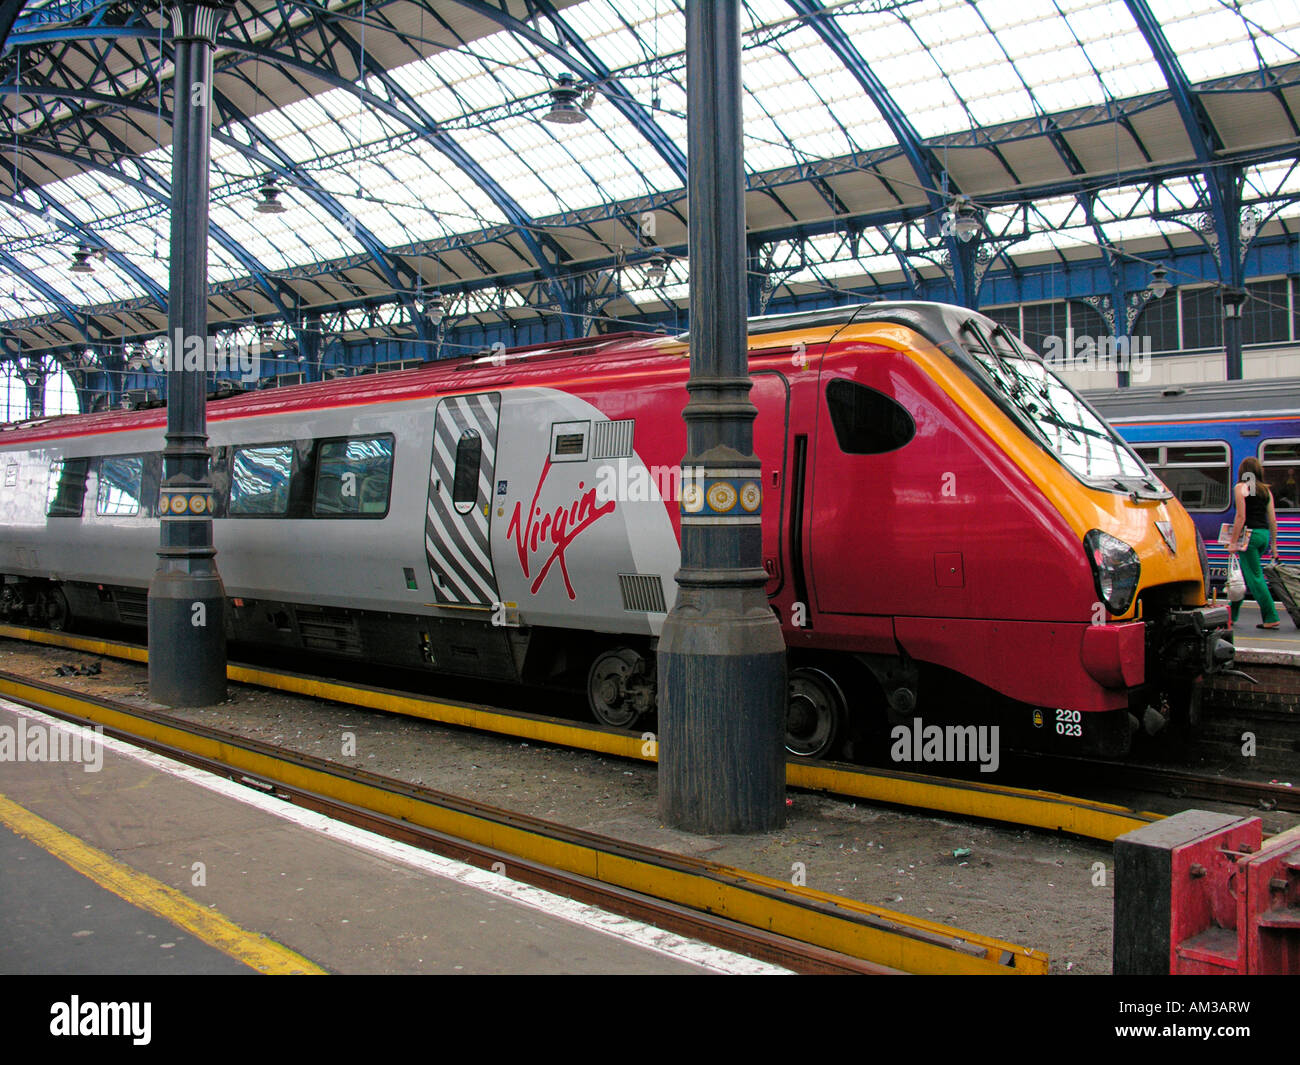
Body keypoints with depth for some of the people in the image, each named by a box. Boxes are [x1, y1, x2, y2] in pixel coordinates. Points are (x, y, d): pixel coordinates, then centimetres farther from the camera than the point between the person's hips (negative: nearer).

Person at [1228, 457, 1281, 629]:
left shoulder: (1241, 487, -4)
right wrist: (1273, 544, 17)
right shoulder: (1266, 490, 13)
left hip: (1249, 534, -7)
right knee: (1245, 574, 16)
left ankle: (1271, 617, -8)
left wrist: (1233, 542, -9)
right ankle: (1232, 613, 23)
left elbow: (1241, 517, -11)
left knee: (1254, 577, -4)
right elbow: (1273, 520, 11)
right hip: (1265, 535, 7)